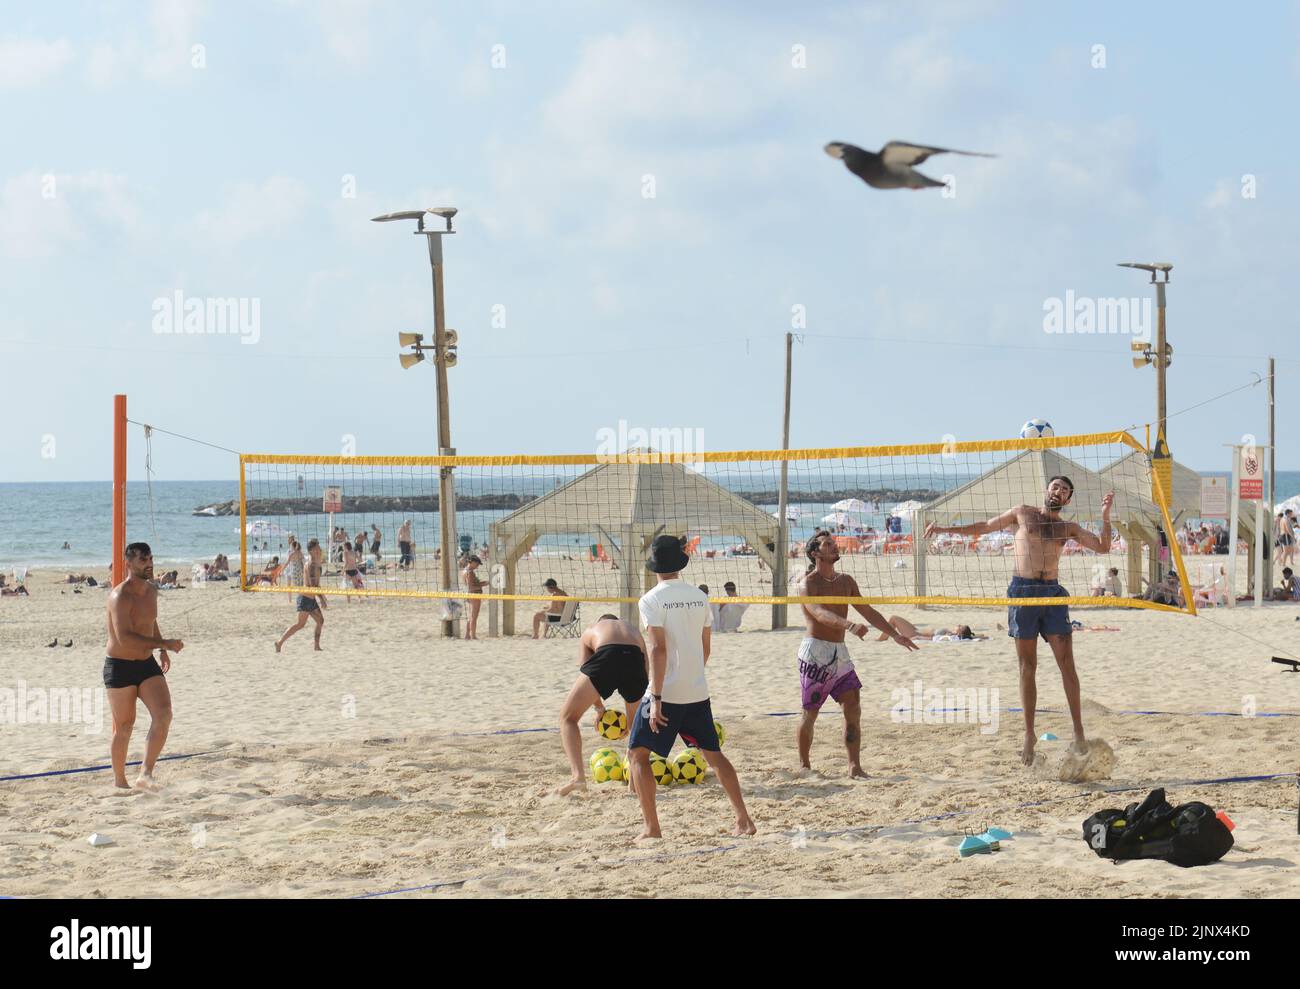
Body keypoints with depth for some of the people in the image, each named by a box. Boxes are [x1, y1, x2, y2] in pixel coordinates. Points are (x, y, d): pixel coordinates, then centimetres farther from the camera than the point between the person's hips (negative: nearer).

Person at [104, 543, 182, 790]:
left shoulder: (151, 591, 7)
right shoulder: (120, 596, -19)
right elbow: (125, 637, -30)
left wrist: (162, 650, 23)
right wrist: (164, 644, -31)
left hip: (147, 665, 6)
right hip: (120, 667, -6)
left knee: (163, 715, -14)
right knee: (124, 726, 4)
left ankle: (145, 774, -16)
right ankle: (119, 781, 20)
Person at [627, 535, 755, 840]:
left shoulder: (651, 600, -10)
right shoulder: (700, 597, 7)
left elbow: (659, 648, -17)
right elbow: (705, 648, 14)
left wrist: (656, 698, -18)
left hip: (666, 692, -5)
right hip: (698, 692, 5)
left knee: (637, 753, 4)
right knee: (713, 754, 15)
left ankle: (652, 828, -3)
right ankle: (743, 820, 10)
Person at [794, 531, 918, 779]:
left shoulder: (846, 582, 14)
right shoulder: (806, 584, -8)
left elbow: (868, 611, 20)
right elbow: (819, 613, -26)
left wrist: (895, 635, 14)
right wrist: (849, 625, -42)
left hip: (839, 654, 6)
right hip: (815, 652, -6)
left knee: (853, 708, -5)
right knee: (810, 712, 1)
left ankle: (855, 768, -5)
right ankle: (804, 765, 14)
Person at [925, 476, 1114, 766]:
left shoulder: (1068, 528, 14)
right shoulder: (1022, 513, 11)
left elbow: (1102, 548, 8)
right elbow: (983, 527, 19)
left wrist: (1105, 516, -5)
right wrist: (944, 529, 16)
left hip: (1052, 593, 1)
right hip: (1022, 591, -1)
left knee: (1067, 664, -6)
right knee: (1027, 667, 2)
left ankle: (1078, 731, -2)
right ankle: (1029, 734, 8)